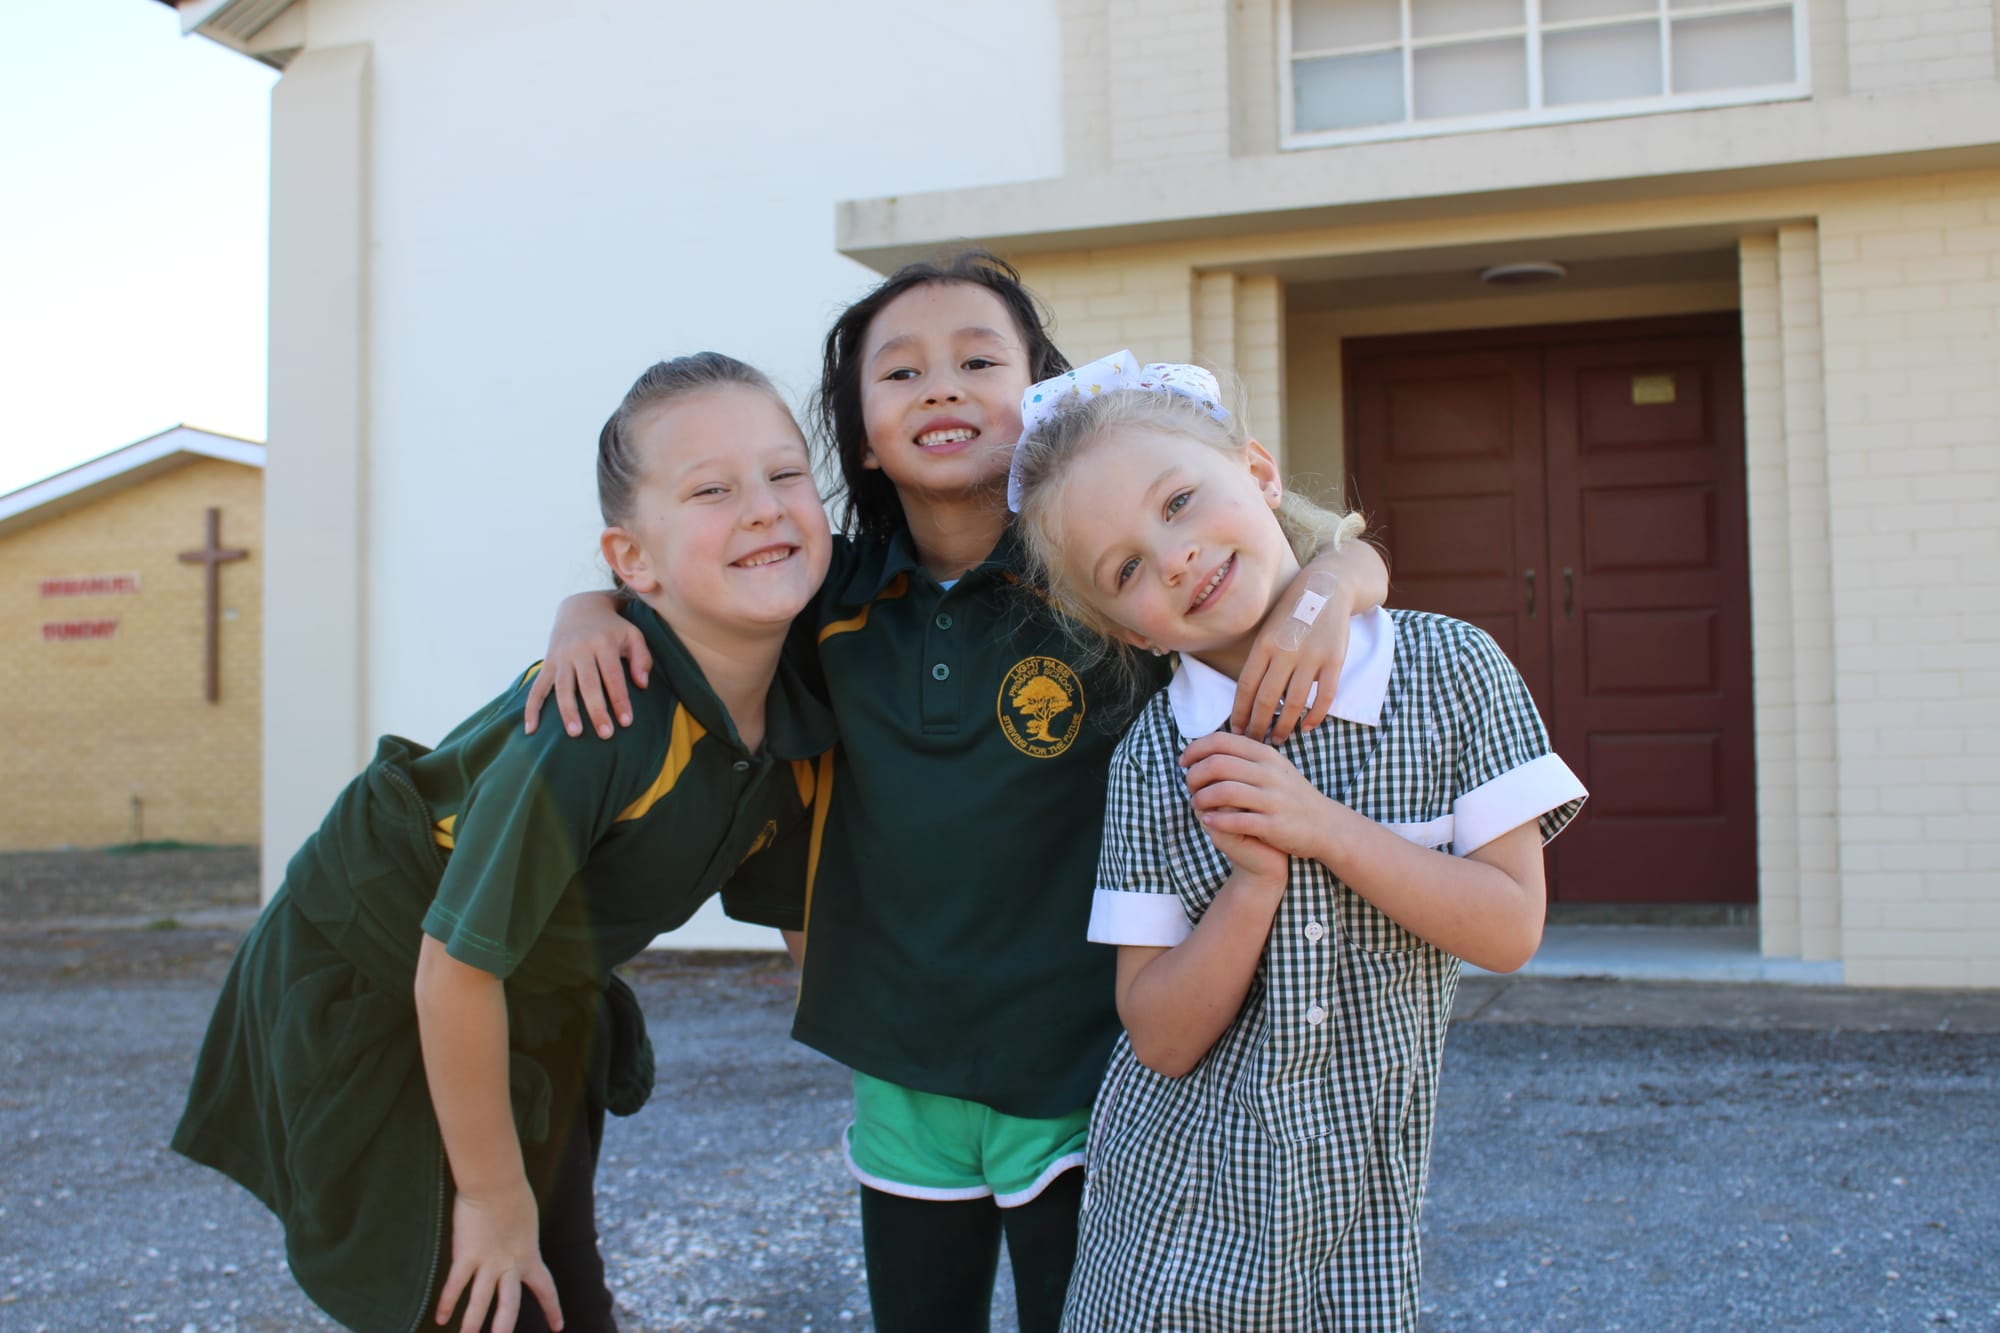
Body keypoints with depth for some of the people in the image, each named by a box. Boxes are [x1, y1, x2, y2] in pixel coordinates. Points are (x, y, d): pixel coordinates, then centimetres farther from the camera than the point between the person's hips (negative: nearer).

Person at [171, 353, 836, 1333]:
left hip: (531, 1006, 6)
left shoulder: (803, 729, -14)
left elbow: (798, 914, 4)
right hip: (369, 987, -6)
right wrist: (495, 1196, -15)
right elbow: (456, 964, -28)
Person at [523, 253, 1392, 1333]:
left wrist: (1325, 588, -27)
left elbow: (1349, 559, -6)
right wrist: (587, 608, -7)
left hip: (1077, 1077, -3)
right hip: (900, 1076, 3)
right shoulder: (835, 597, -1)